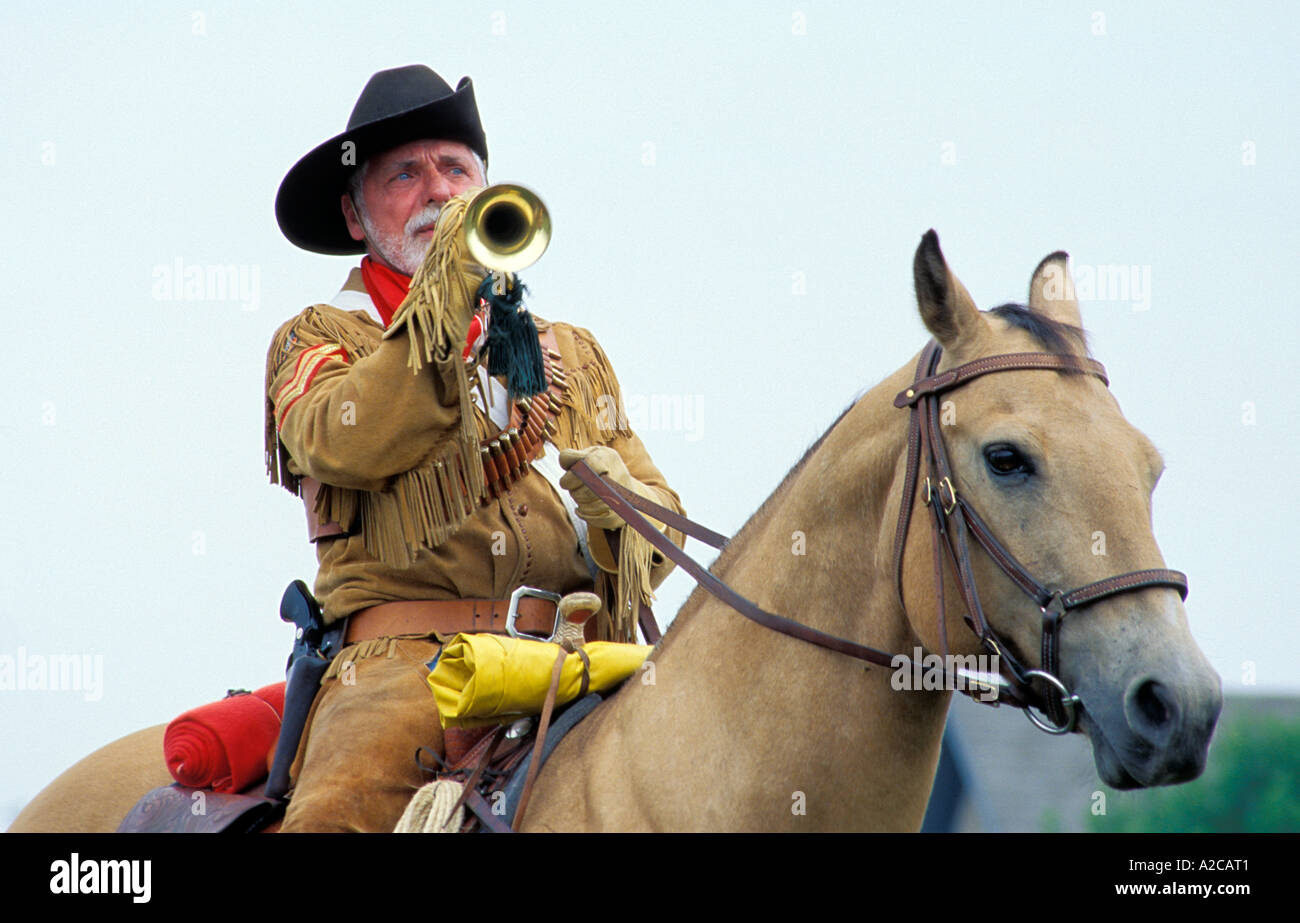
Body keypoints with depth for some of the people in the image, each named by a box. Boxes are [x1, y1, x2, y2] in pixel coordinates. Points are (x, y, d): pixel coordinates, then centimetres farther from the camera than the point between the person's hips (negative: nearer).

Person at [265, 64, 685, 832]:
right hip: (408, 654, -3)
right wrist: (447, 305, -9)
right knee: (343, 807, -37)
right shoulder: (321, 339, 18)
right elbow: (340, 446, -5)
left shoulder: (574, 355, 30)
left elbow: (661, 521, 22)